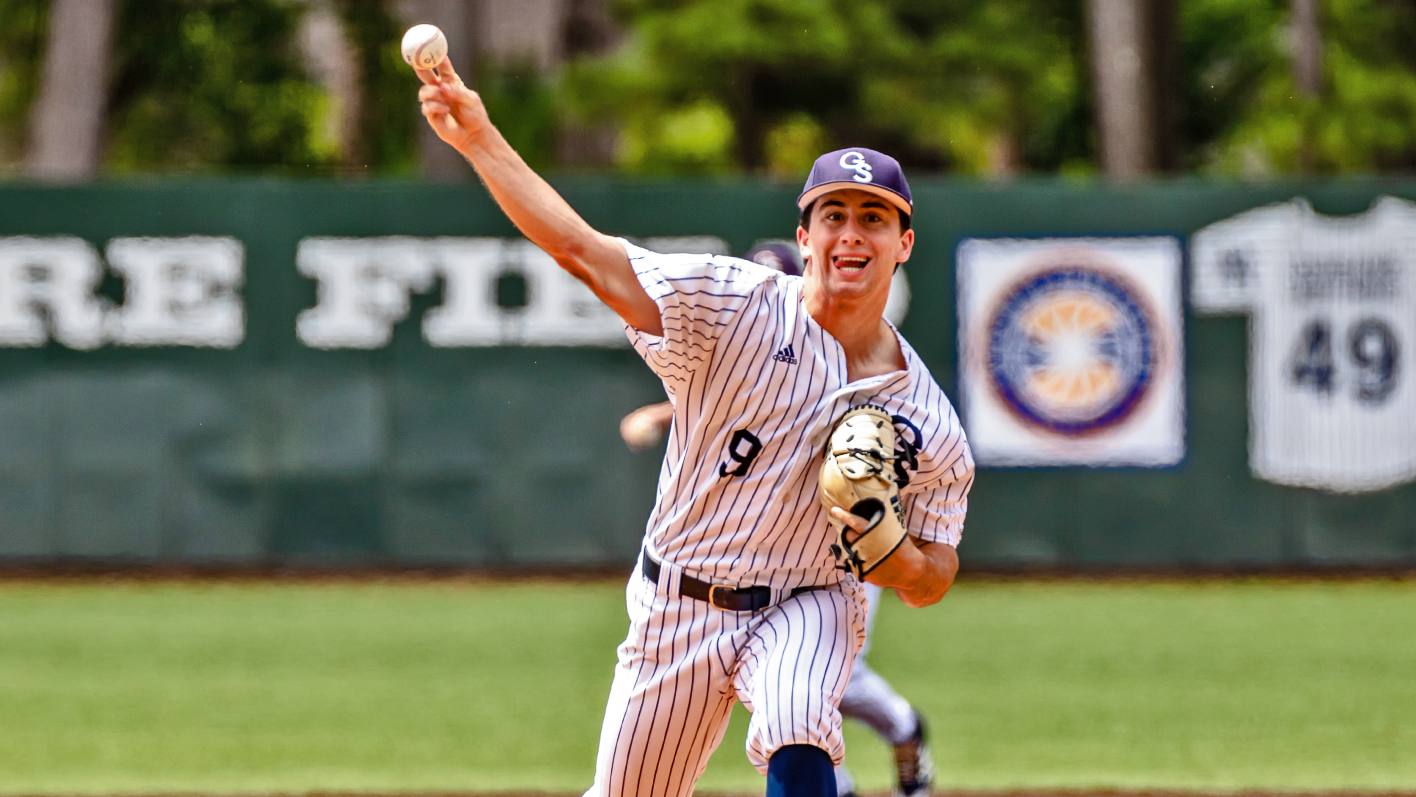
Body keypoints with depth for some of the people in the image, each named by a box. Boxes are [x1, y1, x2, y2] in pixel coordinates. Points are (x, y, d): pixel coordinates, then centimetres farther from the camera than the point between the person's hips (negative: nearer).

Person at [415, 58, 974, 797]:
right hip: (677, 611, 1)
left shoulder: (929, 424, -6)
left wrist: (883, 550, -22)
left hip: (806, 612, -1)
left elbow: (931, 581, 2)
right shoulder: (737, 307, -12)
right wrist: (479, 138, -26)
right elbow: (582, 250, -18)